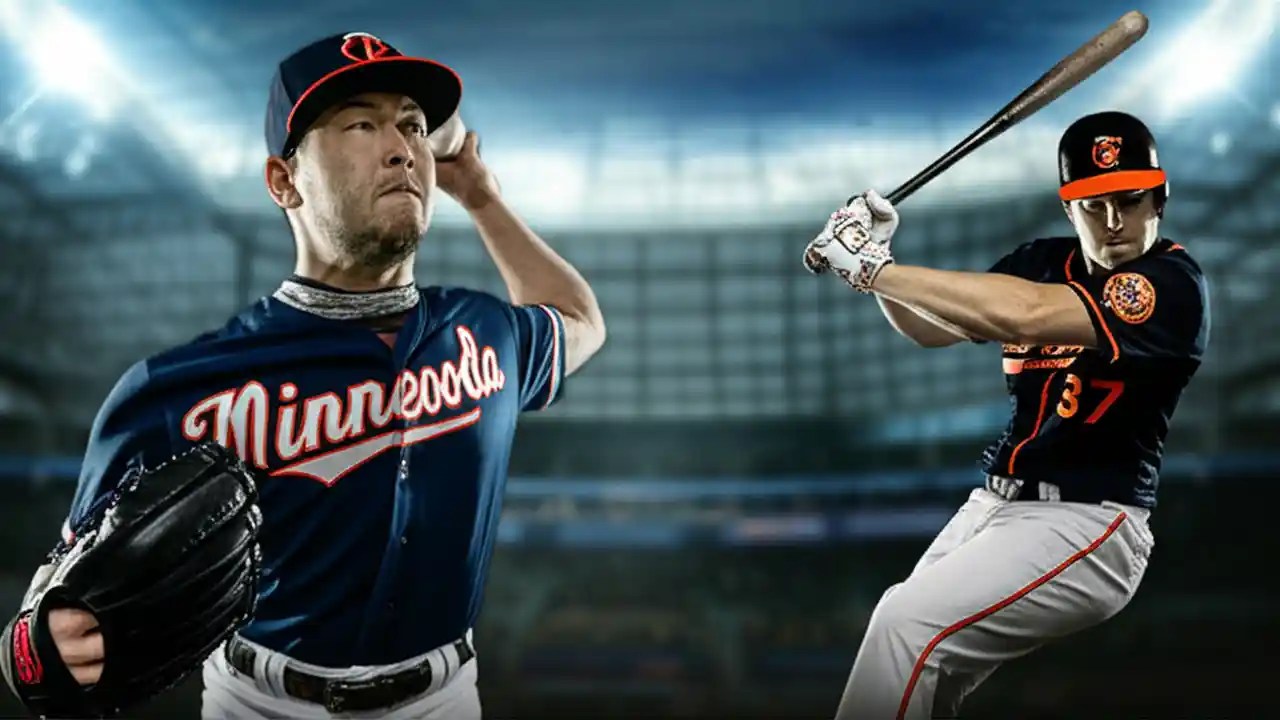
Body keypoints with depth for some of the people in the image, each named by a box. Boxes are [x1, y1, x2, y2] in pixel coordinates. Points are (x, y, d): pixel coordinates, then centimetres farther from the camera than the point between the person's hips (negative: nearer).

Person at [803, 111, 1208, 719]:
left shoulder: (1174, 283, -13)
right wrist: (874, 261, -5)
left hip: (1085, 525, -7)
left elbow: (1025, 315, -28)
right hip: (992, 505, 7)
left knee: (908, 624, -22)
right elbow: (931, 328, 14)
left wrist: (874, 268, -23)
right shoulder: (1045, 262, 10)